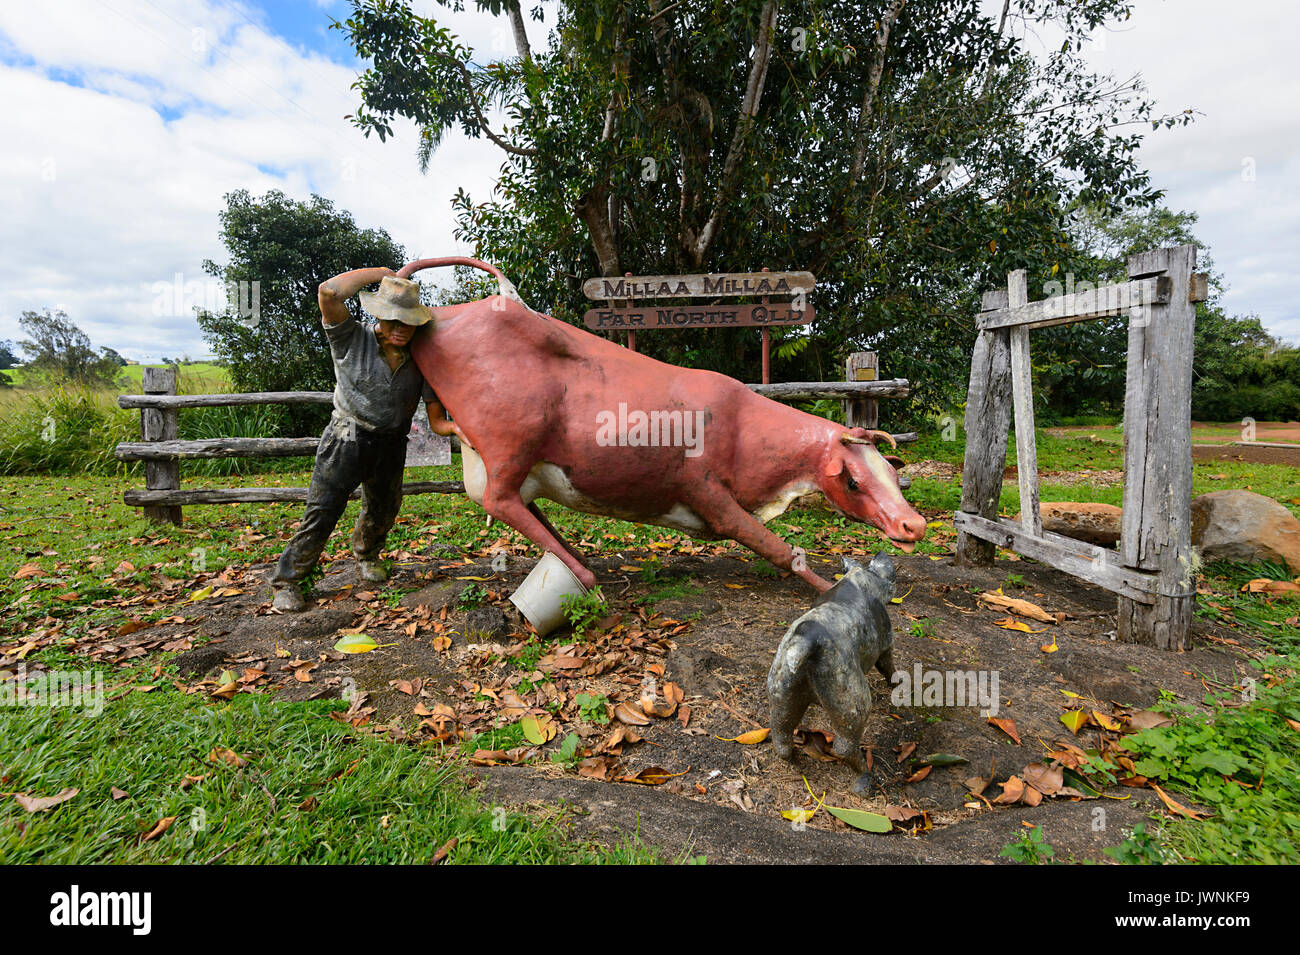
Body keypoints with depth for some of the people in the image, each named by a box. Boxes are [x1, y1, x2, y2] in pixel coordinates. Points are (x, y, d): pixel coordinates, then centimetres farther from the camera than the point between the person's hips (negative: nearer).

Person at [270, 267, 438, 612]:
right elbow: (329, 292, -32)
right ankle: (286, 581, 9)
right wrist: (380, 272, -21)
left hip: (391, 445, 4)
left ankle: (366, 556, 50)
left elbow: (436, 417, -5)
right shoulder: (352, 340, -14)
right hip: (348, 438, -4)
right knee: (322, 511, -6)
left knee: (382, 512, 20)